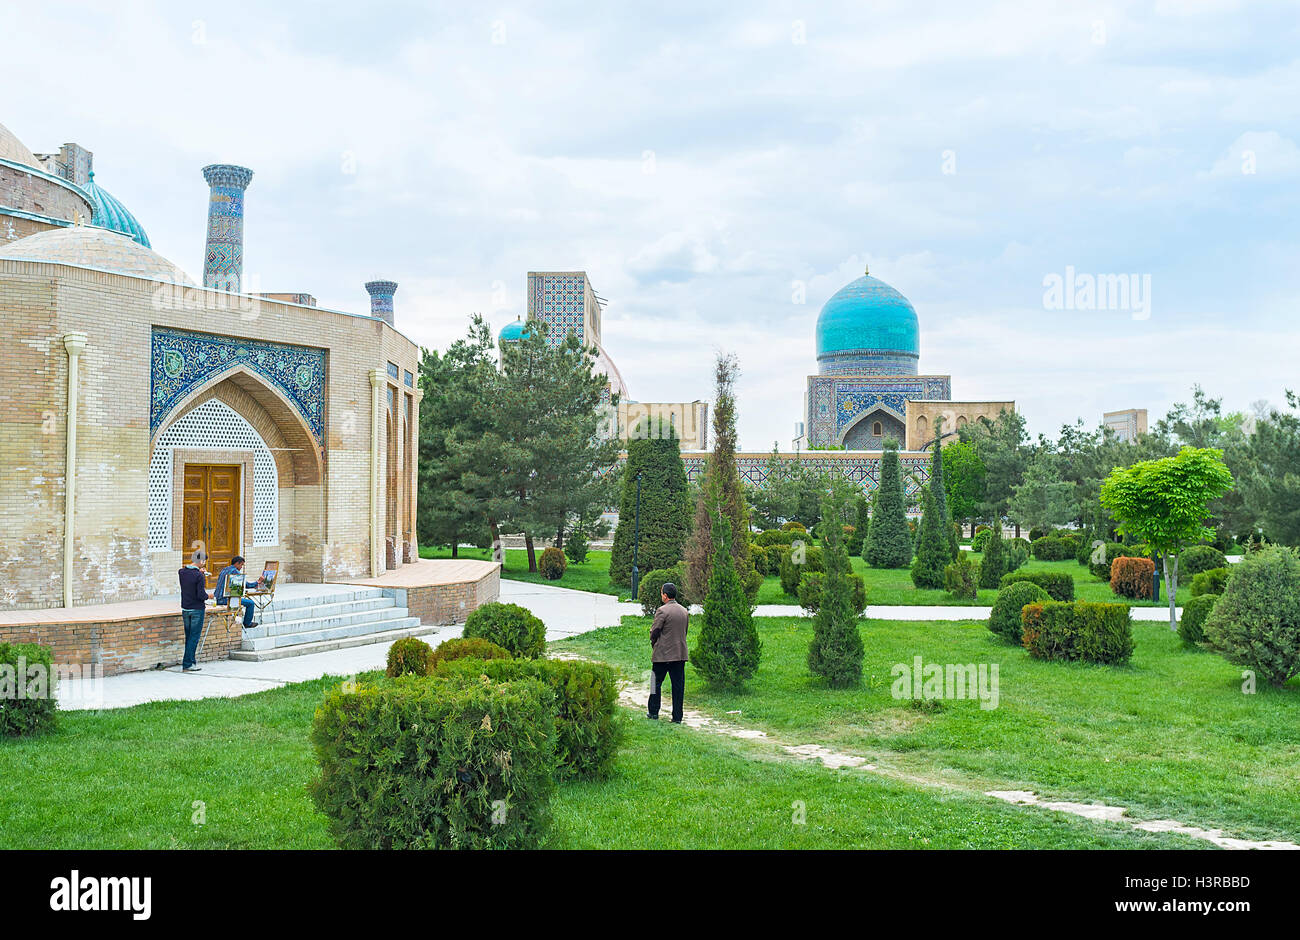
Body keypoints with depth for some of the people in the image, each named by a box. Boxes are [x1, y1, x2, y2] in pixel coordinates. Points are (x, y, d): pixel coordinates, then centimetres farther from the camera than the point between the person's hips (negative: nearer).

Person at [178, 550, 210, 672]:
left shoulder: (181, 572, 0)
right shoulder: (199, 576, -19)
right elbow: (201, 595, -21)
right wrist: (207, 596, 0)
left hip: (185, 608, 6)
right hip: (197, 609, -6)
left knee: (188, 636, 16)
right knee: (194, 637, 0)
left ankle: (190, 661, 22)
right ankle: (187, 664, 0)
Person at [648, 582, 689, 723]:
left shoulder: (662, 610, -14)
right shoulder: (684, 611, 7)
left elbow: (654, 632, -10)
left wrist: (653, 643, 9)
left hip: (662, 653, -5)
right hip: (680, 653, 5)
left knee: (656, 683, 11)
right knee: (678, 685, 5)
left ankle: (653, 711, 19)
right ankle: (677, 717, 5)